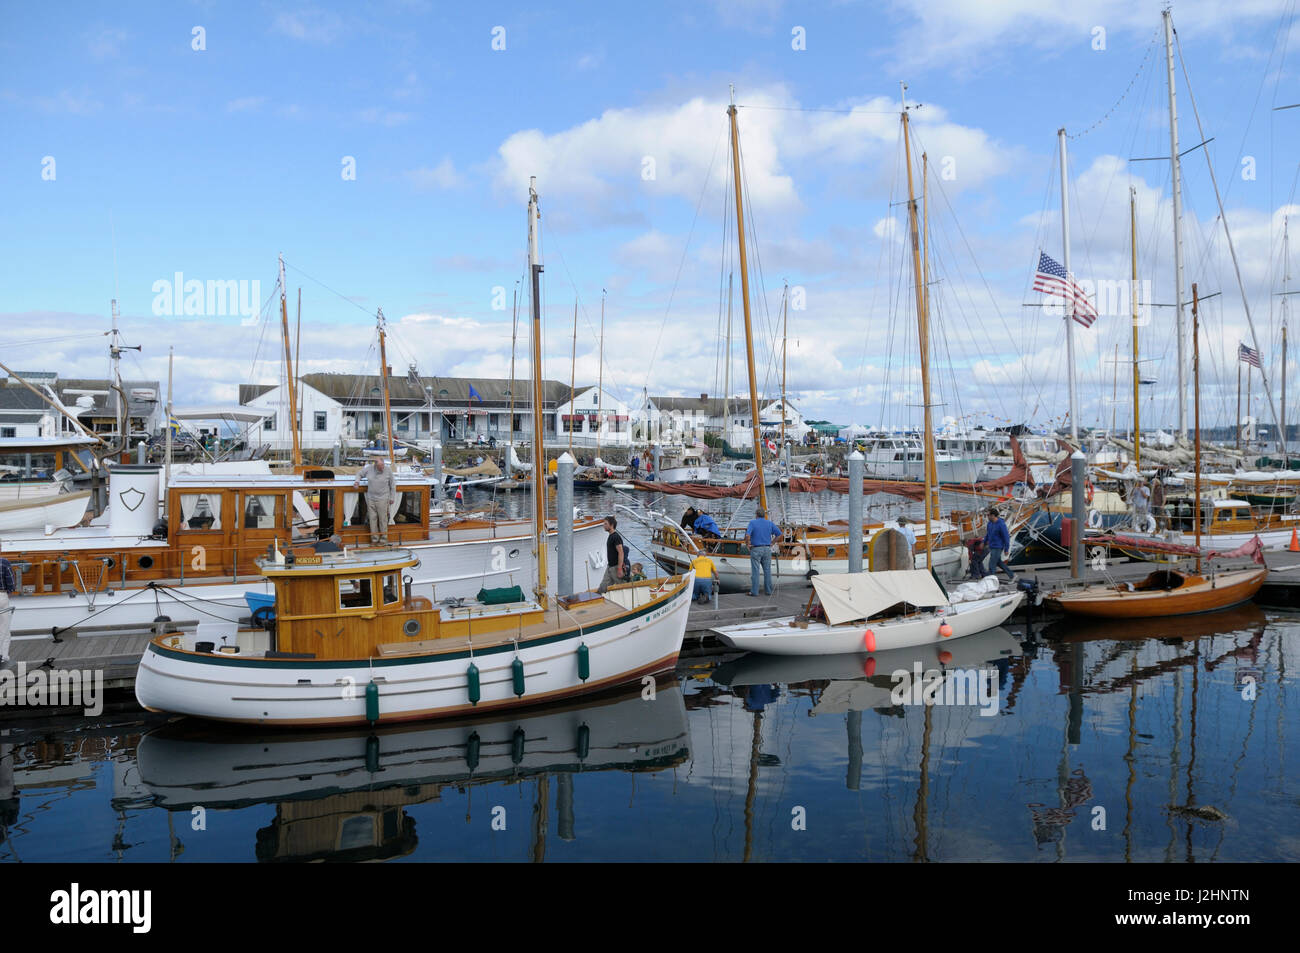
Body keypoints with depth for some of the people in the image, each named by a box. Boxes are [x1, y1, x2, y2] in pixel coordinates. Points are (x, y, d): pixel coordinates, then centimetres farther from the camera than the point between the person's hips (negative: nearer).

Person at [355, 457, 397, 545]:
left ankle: (383, 539, 11)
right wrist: (357, 481, -6)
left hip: (382, 499, -3)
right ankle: (374, 539, 13)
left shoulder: (388, 470, -8)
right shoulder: (369, 468, -3)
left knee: (383, 519, 0)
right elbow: (359, 474, 15)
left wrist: (392, 498, 3)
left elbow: (393, 485, 2)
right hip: (370, 498, 3)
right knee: (372, 519, 5)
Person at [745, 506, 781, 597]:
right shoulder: (770, 523, 6)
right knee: (767, 570, 10)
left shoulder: (752, 522, -7)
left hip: (756, 549, -4)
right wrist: (772, 542, 11)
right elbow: (779, 534, 5)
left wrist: (747, 544, -7)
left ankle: (754, 592, 0)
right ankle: (768, 591, 14)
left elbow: (747, 535, -20)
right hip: (767, 549, 4)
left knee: (755, 571, -1)